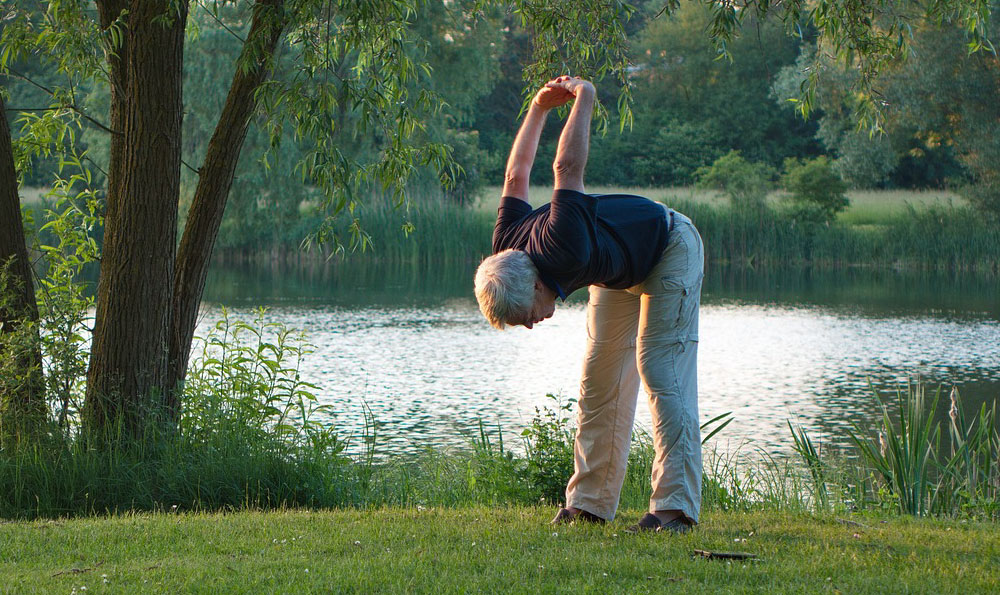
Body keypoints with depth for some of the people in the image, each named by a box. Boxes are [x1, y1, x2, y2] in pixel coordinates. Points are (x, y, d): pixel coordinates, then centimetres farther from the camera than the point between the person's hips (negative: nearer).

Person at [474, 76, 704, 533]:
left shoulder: (562, 251, -43)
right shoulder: (506, 249, -19)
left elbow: (568, 167, -37)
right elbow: (516, 177, -2)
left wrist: (583, 99, -23)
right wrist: (539, 108, 3)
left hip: (670, 249, -8)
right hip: (619, 272, 8)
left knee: (661, 372, -18)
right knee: (600, 382, 4)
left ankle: (675, 506, -24)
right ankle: (590, 503, 7)